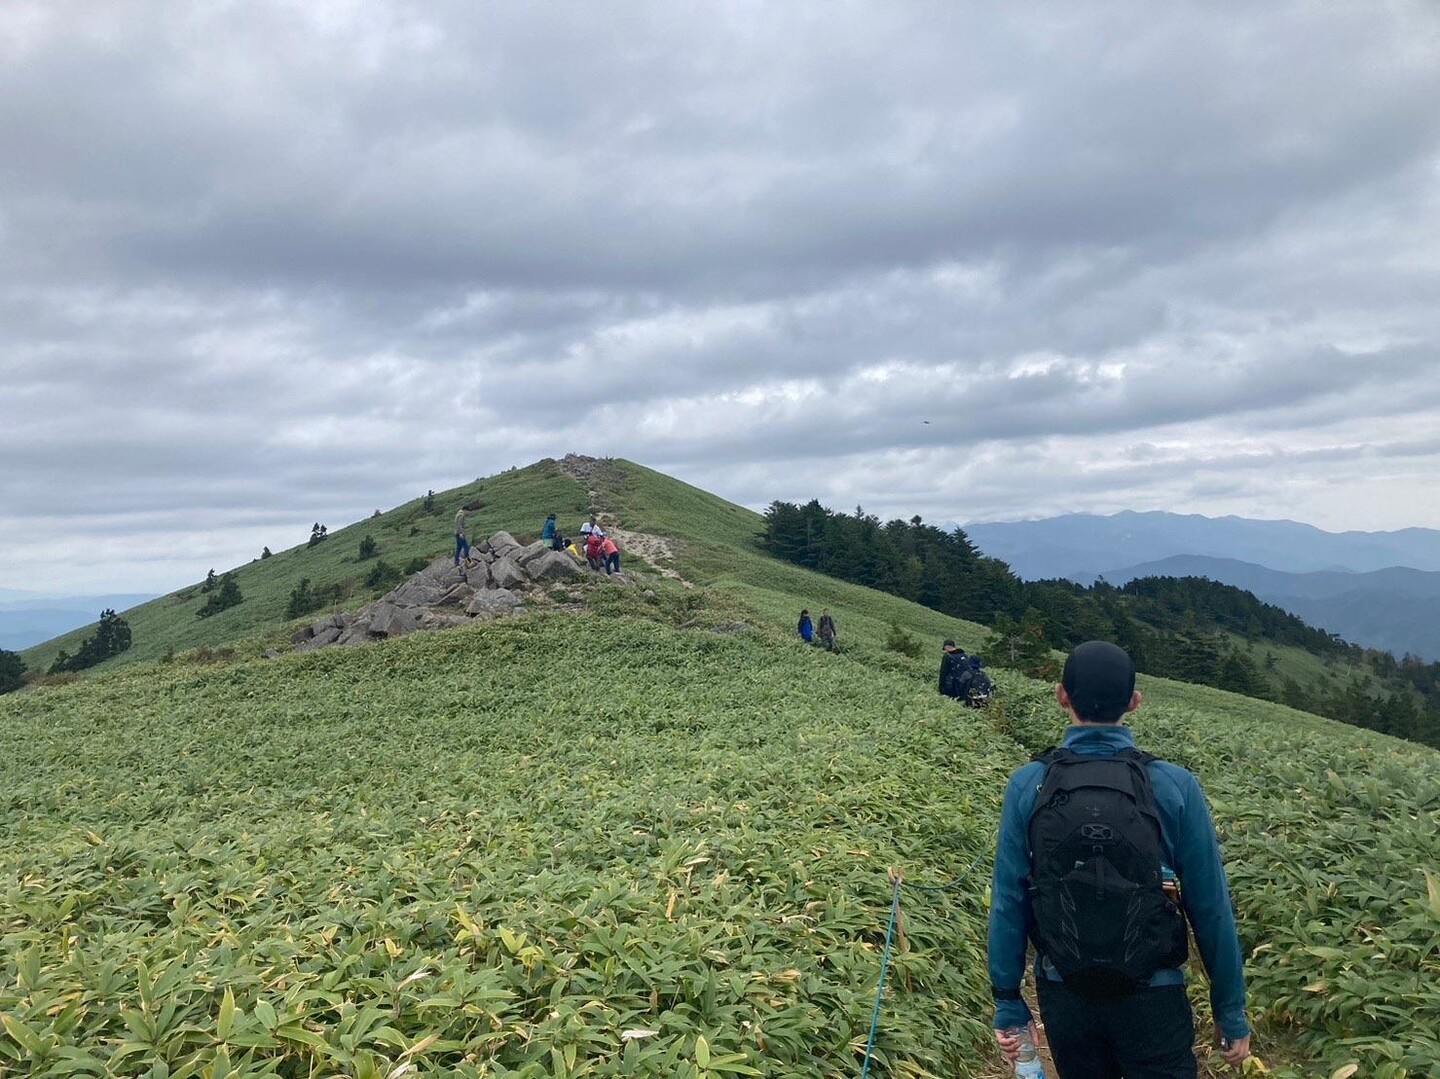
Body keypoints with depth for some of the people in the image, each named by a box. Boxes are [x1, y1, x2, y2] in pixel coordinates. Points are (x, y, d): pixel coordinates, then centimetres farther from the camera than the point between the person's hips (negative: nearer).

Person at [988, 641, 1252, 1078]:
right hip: (1153, 999, -2)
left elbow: (1008, 902, -6)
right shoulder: (1175, 786, -12)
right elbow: (1210, 908, -7)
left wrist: (1009, 1004, 4)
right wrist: (1231, 1012, 6)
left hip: (1063, 997, 2)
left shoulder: (1027, 785, -10)